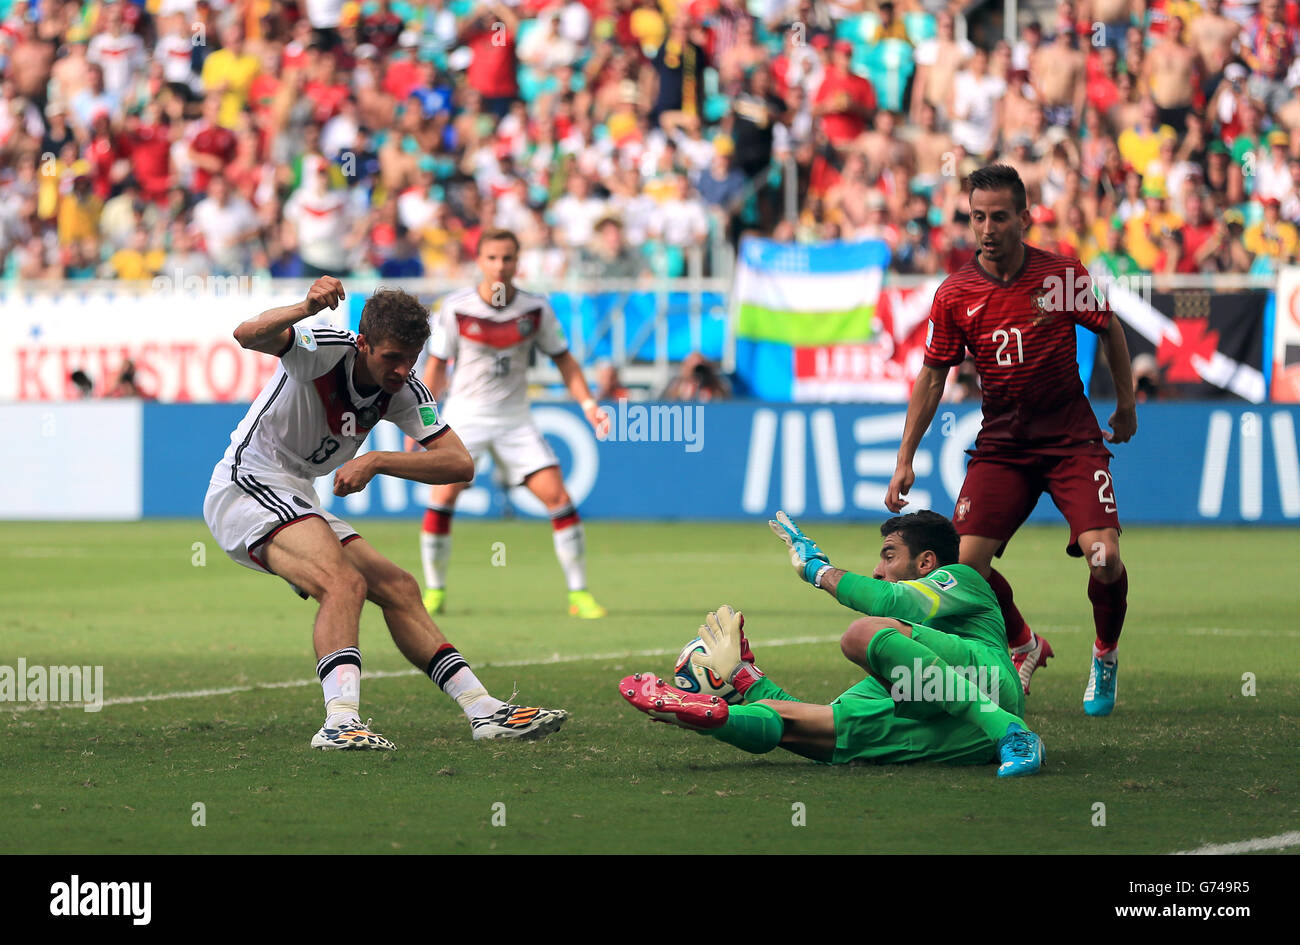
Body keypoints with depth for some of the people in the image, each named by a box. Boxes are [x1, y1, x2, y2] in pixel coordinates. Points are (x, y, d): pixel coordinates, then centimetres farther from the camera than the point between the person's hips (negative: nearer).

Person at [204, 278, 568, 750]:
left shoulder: (403, 391, -1)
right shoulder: (323, 350, -20)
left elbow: (460, 463, -7)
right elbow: (248, 336, -40)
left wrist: (376, 462, -21)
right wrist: (306, 308, -61)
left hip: (298, 502, 8)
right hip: (247, 485, -8)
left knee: (399, 590, 7)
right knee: (345, 582, -29)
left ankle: (485, 712, 12)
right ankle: (340, 721, -43)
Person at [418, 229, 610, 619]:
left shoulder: (535, 308, -5)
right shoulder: (455, 308, -8)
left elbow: (563, 359, 5)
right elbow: (436, 366, 1)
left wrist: (588, 403, -8)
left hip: (514, 418, 1)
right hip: (465, 414, -1)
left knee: (557, 495, -11)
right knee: (442, 496, -16)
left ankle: (579, 594, -2)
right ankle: (434, 592, 1)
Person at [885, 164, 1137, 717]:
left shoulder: (1063, 276, -8)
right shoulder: (954, 295, -5)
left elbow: (1111, 330, 9)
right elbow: (932, 375, 4)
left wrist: (1126, 407, 14)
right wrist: (905, 459, 2)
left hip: (1072, 439, -2)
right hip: (1000, 444, 2)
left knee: (1103, 557, -19)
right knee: (967, 564, -12)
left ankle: (1106, 657, 12)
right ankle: (1024, 648, 18)